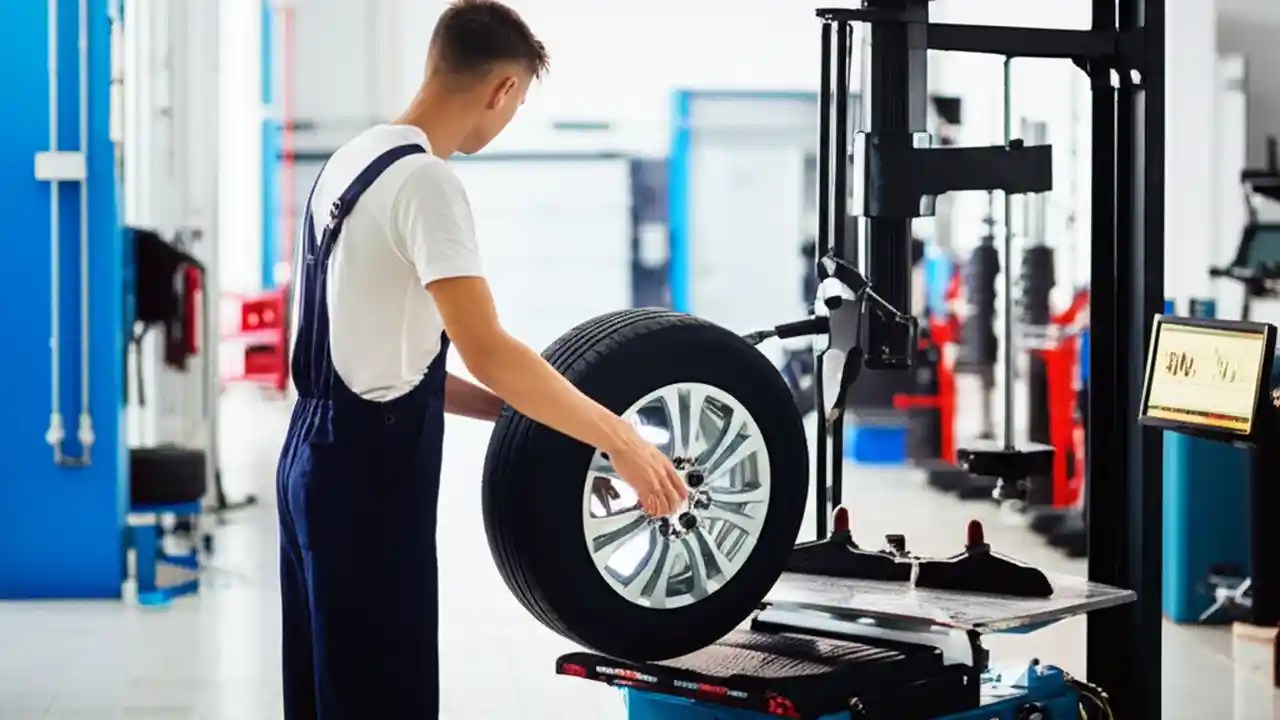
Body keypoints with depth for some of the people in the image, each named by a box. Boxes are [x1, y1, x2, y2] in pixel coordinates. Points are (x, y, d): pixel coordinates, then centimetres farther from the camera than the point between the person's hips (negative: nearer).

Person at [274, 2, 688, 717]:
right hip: (370, 471, -10)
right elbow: (486, 350, -26)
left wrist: (509, 409, 17)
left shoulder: (353, 160, 13)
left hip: (319, 455, 10)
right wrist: (622, 441, -19)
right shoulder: (424, 181, -18)